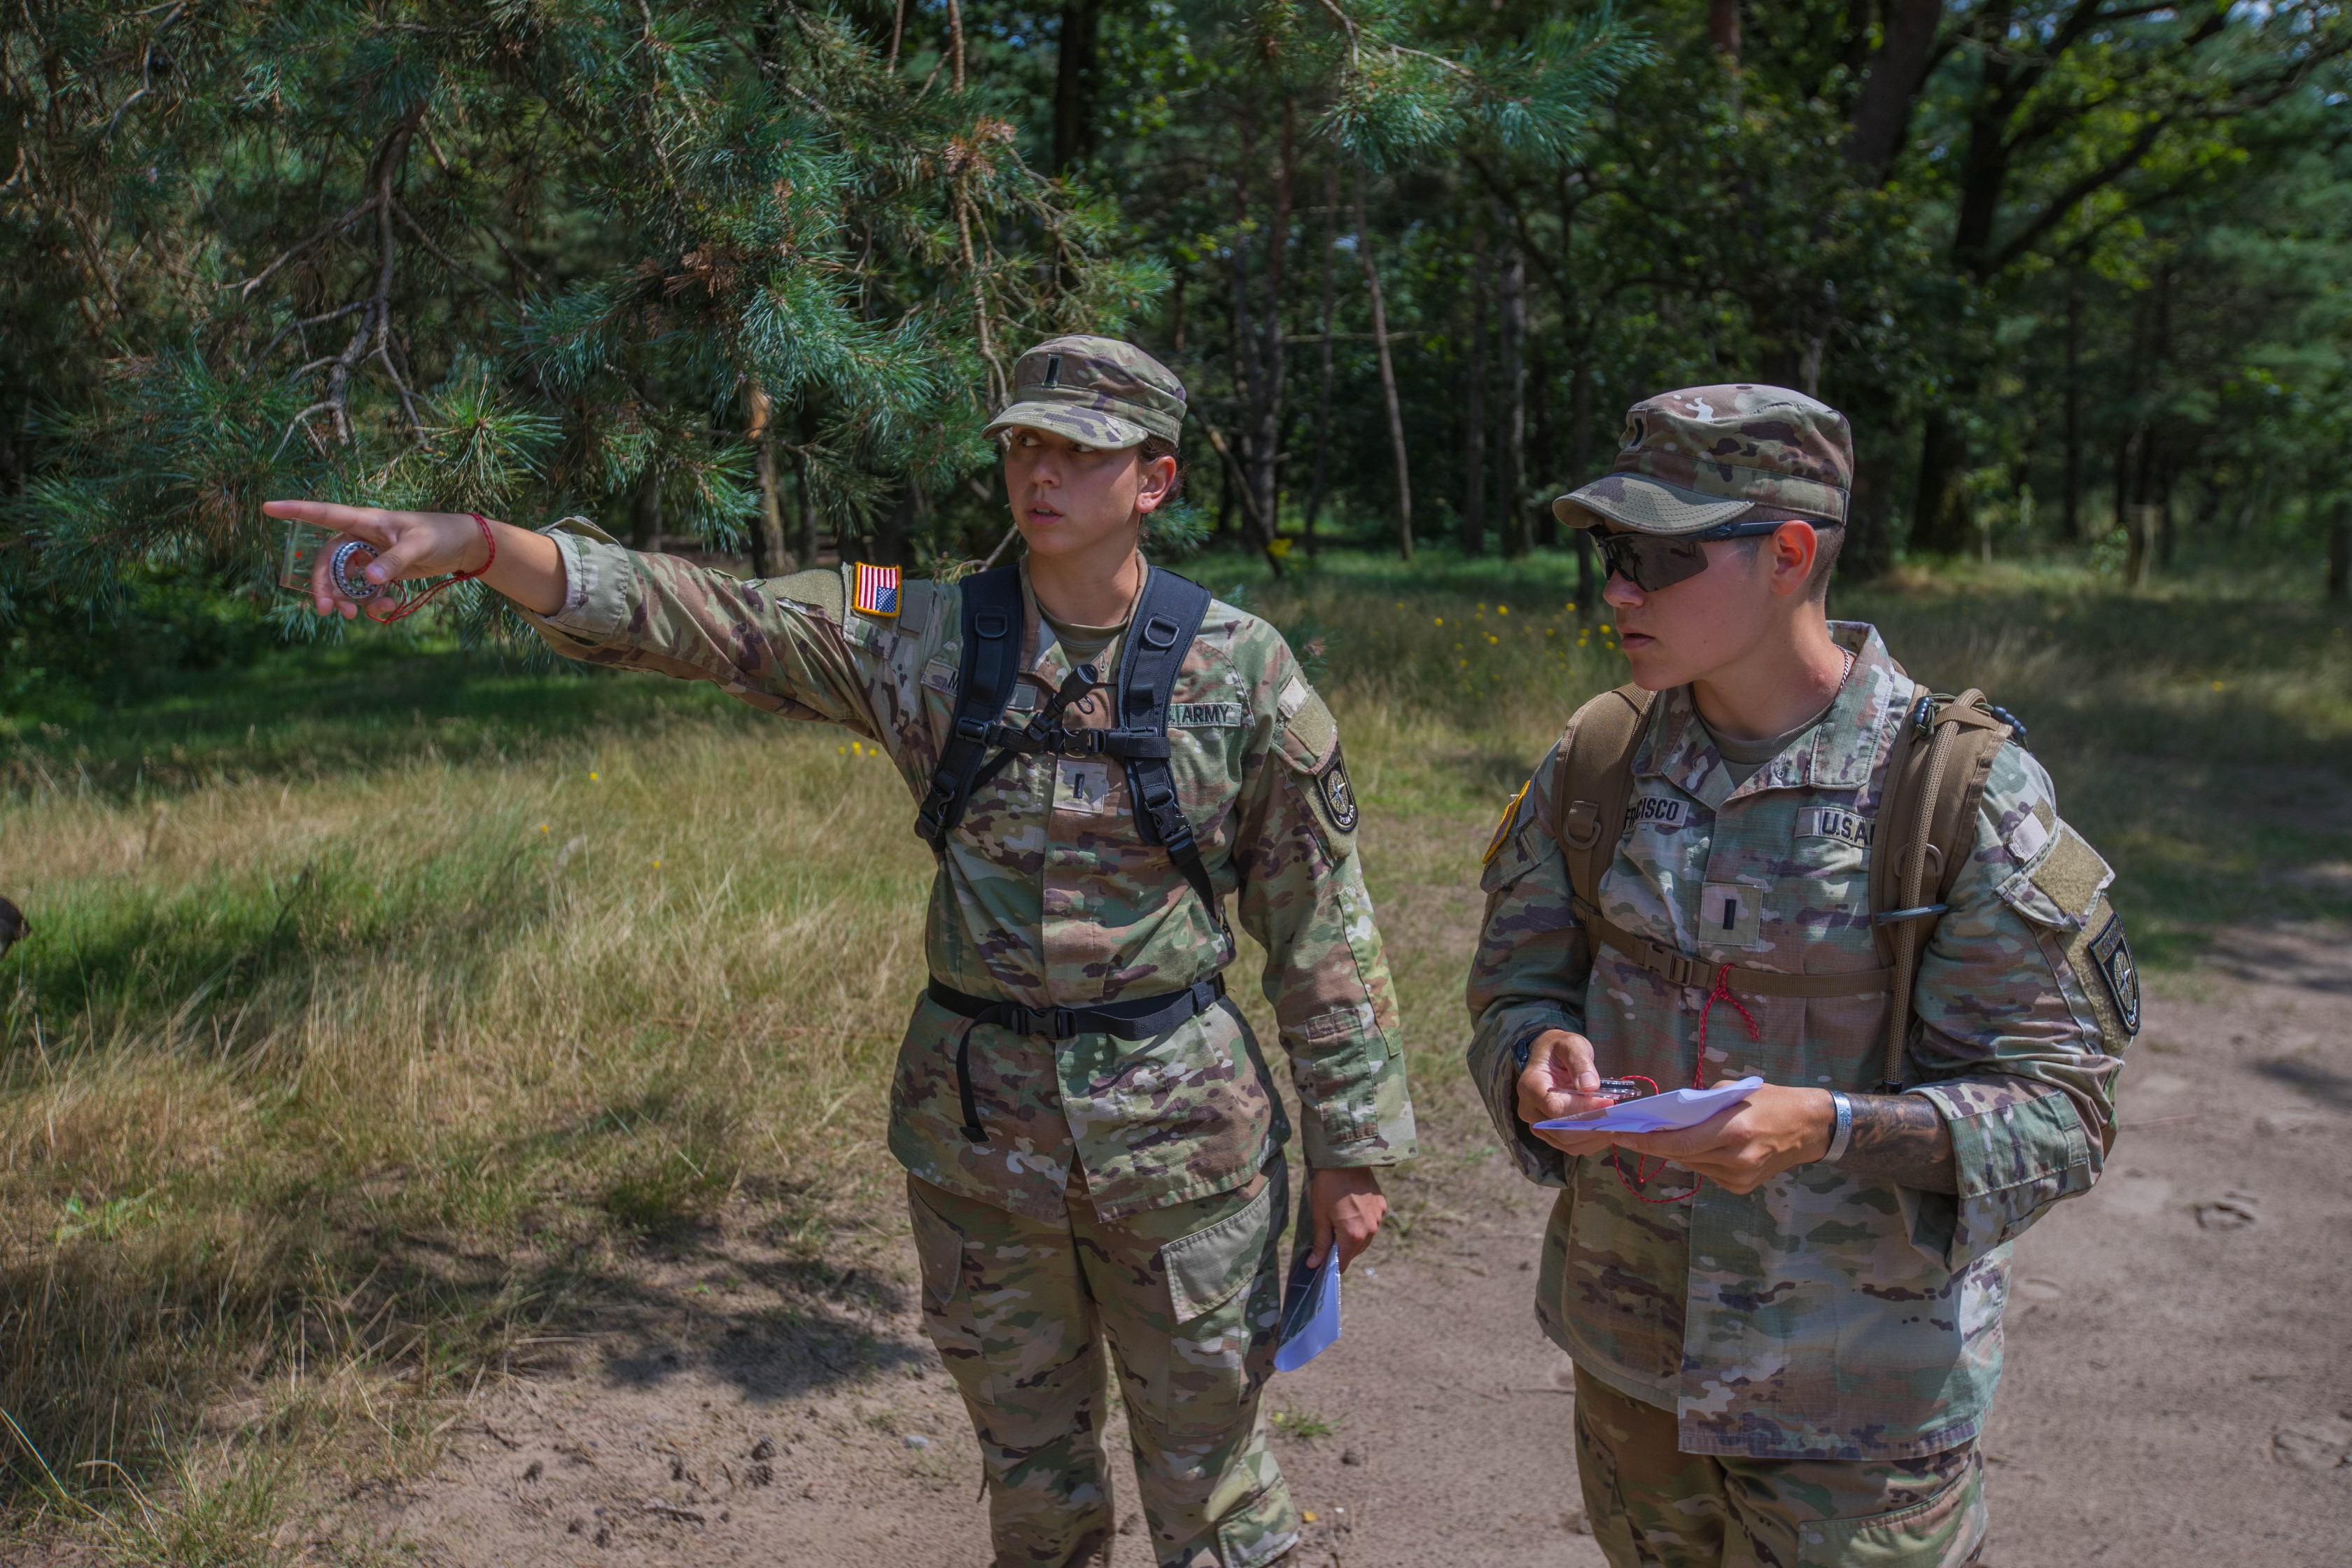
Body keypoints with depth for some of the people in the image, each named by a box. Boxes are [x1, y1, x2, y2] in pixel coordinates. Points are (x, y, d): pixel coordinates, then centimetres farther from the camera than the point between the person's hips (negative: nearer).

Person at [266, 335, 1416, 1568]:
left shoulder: (1243, 670, -9)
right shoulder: (926, 638, -4)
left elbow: (1320, 925, -4)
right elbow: (694, 616, -12)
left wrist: (1352, 1146, -1)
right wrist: (473, 540, -26)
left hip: (1179, 1130, -2)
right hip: (977, 1120, 2)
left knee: (1209, 1466, 12)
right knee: (1029, 1464, 20)